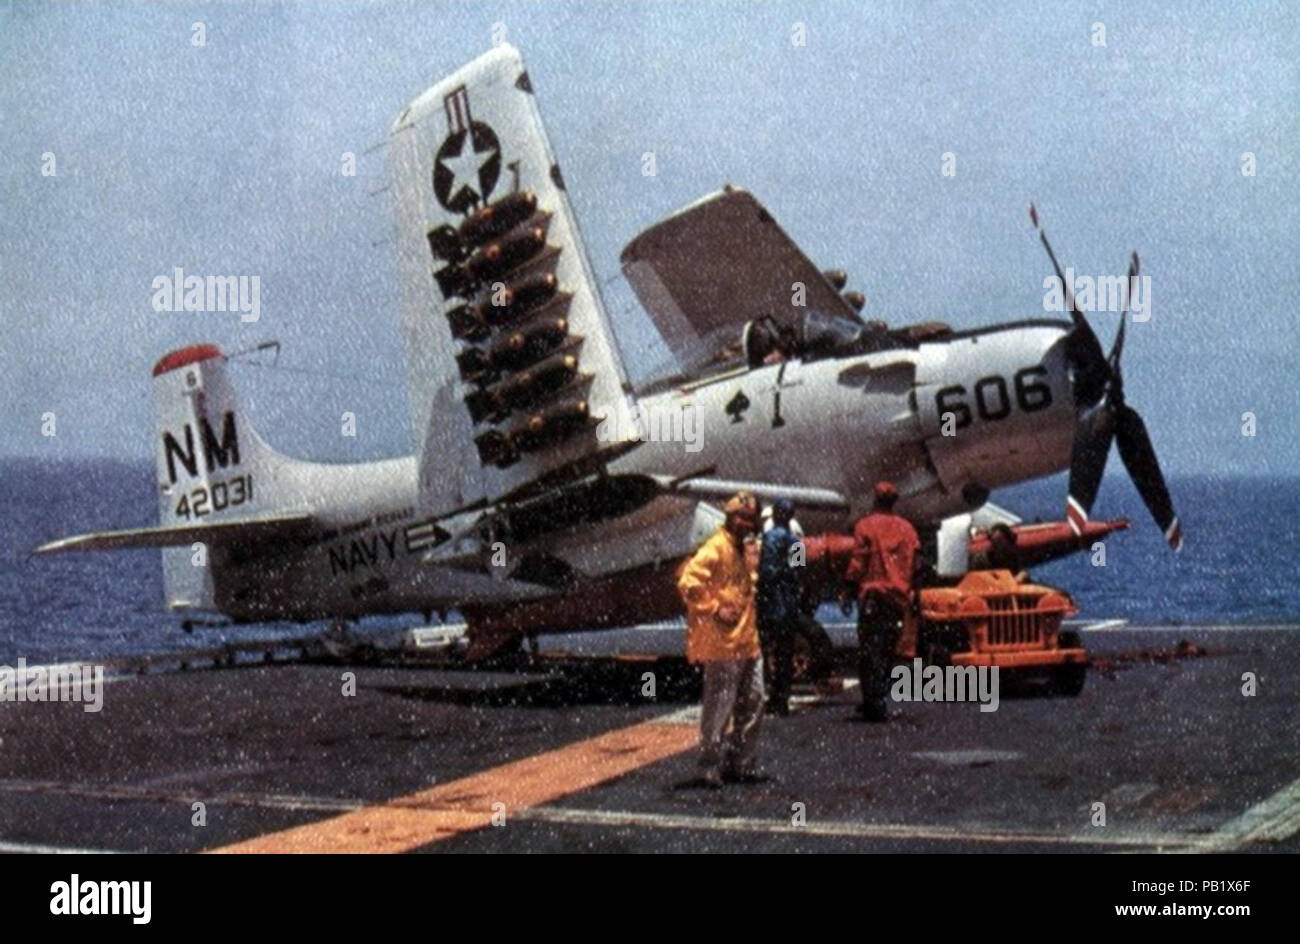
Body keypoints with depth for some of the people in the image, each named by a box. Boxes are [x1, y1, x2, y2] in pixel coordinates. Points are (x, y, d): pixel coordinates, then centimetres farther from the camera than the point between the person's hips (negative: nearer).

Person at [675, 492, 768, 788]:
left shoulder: (742, 551, 18)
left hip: (746, 641, 10)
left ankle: (741, 763, 22)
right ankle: (710, 767, -3)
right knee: (719, 705, -7)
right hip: (722, 643, -10)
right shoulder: (715, 549, -11)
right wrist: (715, 609, -21)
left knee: (752, 703, 13)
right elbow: (688, 582, -22)